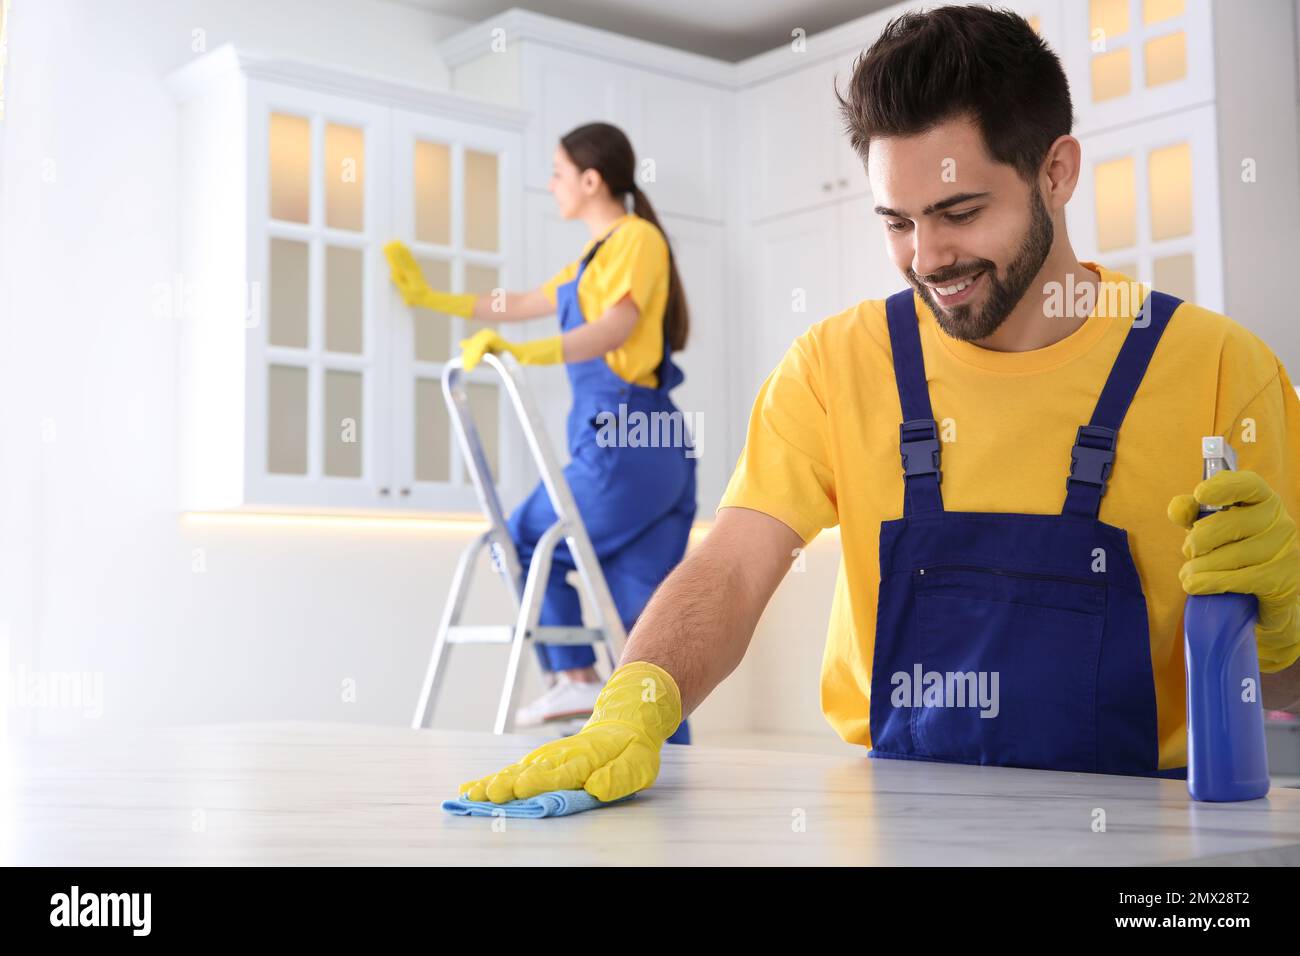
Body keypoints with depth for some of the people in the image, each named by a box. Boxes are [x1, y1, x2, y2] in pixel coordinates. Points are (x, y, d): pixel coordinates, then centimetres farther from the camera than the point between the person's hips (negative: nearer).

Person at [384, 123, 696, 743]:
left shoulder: (638, 237, -4)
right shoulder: (595, 254, 23)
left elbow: (615, 327, -21)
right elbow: (521, 306, 32)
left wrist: (528, 353, -32)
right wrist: (430, 299, 35)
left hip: (625, 439, -9)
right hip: (656, 443, 9)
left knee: (525, 543, 7)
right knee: (647, 612, 4)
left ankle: (575, 677, 4)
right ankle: (670, 754, 4)